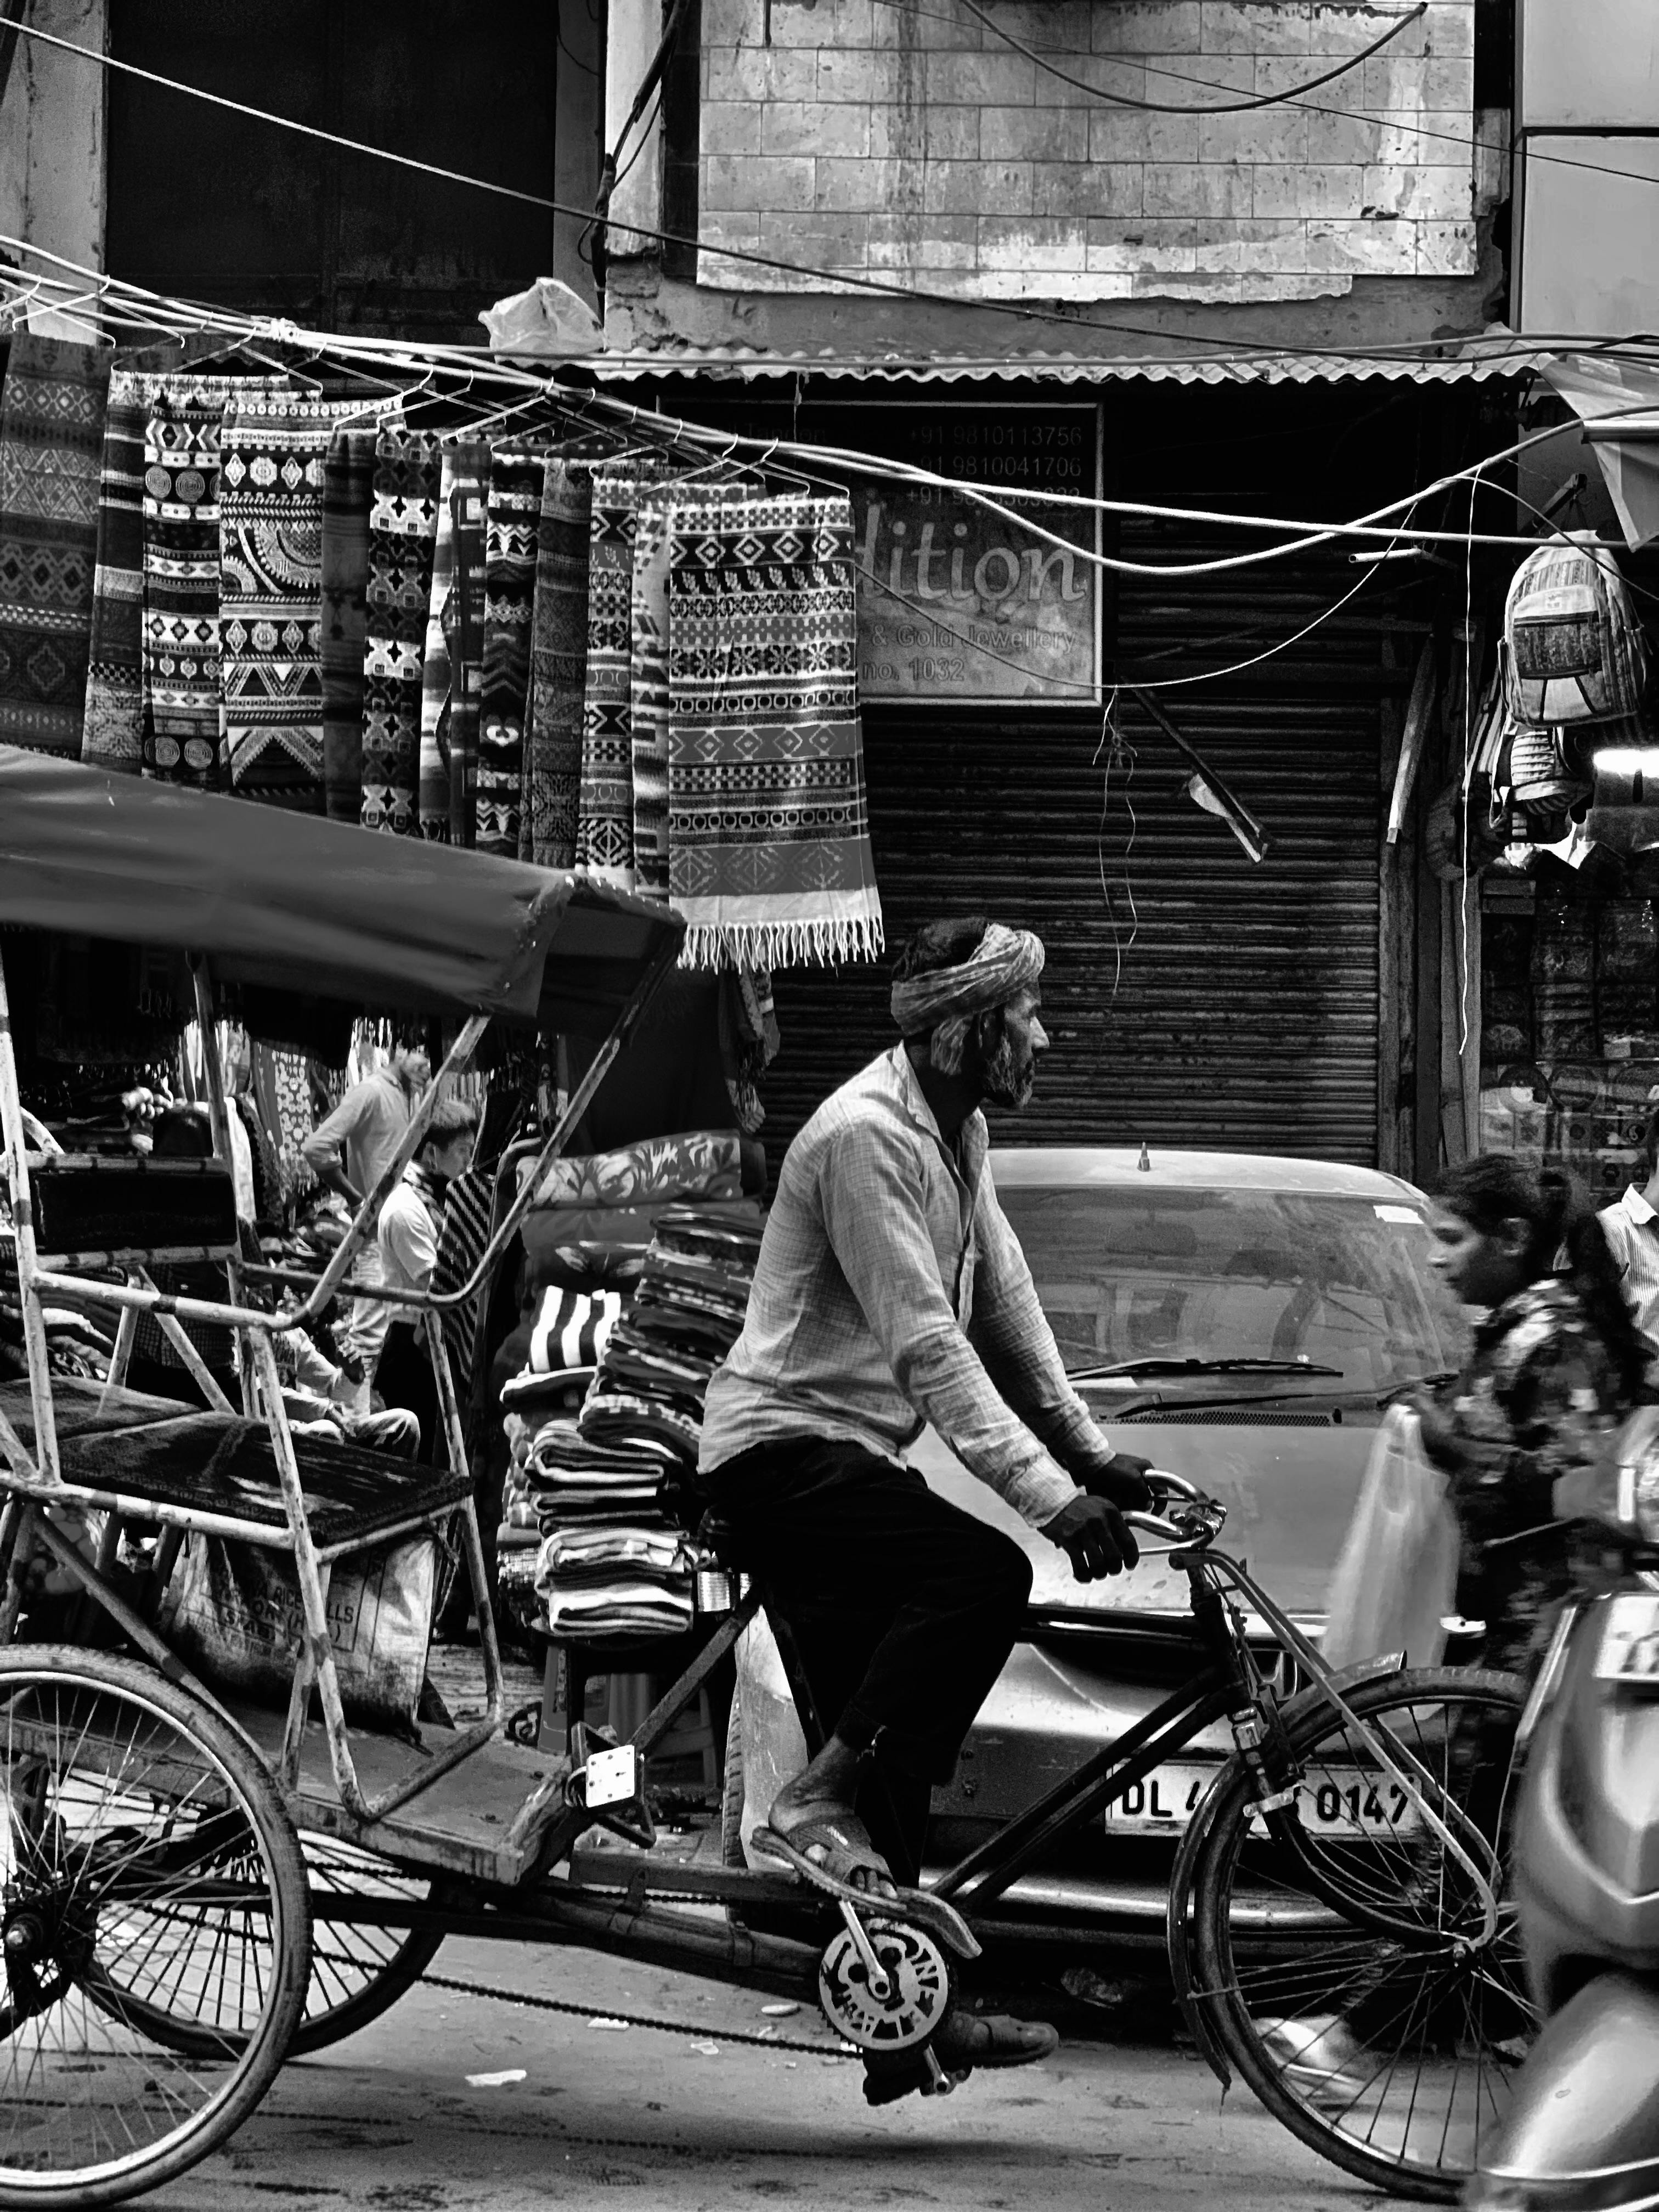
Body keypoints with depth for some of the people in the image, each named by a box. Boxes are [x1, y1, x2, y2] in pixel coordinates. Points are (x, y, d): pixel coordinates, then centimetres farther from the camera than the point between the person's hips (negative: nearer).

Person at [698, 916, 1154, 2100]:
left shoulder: (959, 1133, 11)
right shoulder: (865, 1137, -20)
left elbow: (1006, 1304, 15)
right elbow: (928, 1345, -26)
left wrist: (1093, 1451, 5)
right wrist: (1050, 1494, -30)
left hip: (853, 1453, 10)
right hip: (786, 1443, -10)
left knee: (885, 1734, 6)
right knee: (983, 1571, -29)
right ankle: (827, 1799, -20)